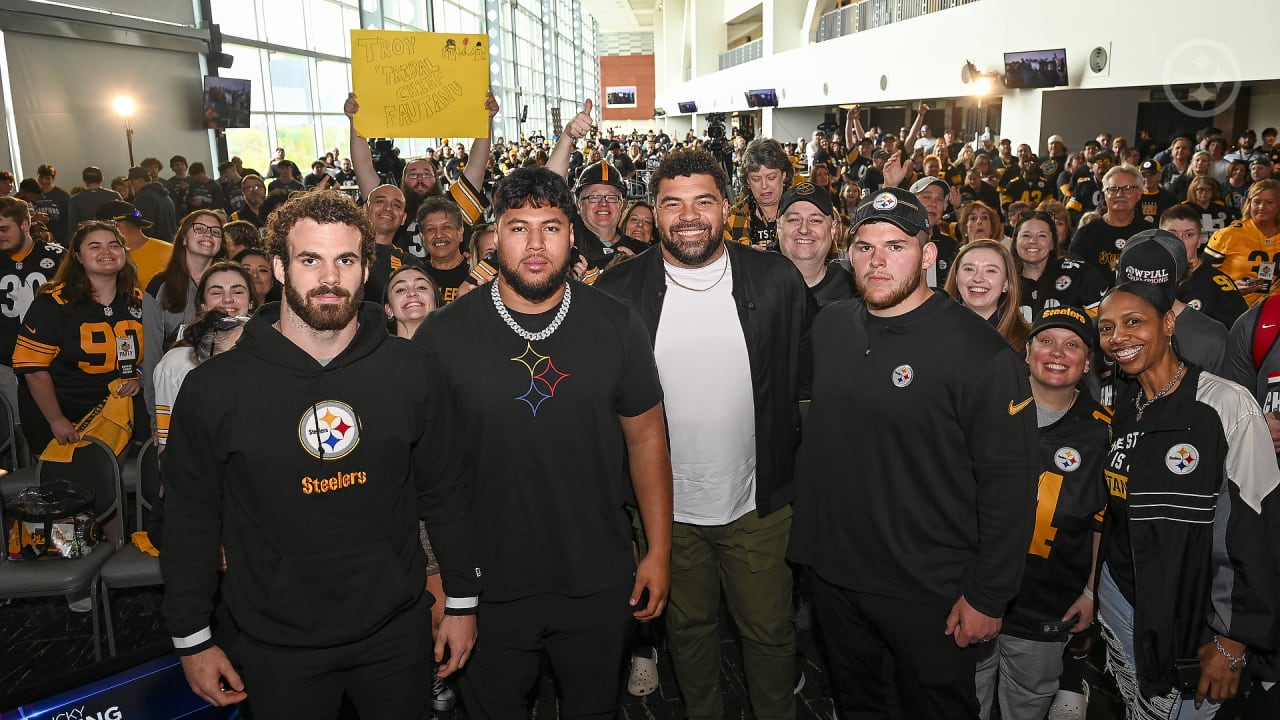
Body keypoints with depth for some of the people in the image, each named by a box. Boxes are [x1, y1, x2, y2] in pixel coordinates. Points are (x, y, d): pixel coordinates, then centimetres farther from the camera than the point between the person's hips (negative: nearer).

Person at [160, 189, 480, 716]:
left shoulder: (412, 372, -7)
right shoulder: (215, 388, -11)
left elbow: (444, 491, 1)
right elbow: (190, 517, -2)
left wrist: (462, 601, 4)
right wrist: (191, 640, 2)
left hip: (396, 632, 1)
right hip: (275, 644, -1)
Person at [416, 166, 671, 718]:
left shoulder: (615, 325, -6)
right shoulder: (442, 335, -9)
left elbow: (646, 437, 0)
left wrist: (659, 552, 0)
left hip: (599, 583, 1)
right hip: (488, 584, -1)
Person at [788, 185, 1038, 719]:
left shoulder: (977, 349, -17)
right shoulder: (829, 327, 1)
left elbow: (1009, 479, -16)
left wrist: (988, 596, -15)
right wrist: (803, 532, 9)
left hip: (929, 590, -5)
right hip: (833, 573, 5)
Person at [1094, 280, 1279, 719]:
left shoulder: (1227, 406, -15)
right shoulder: (1124, 413, 5)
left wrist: (1233, 640, -13)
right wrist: (1091, 595, 12)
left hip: (1195, 617, -5)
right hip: (1121, 601, 5)